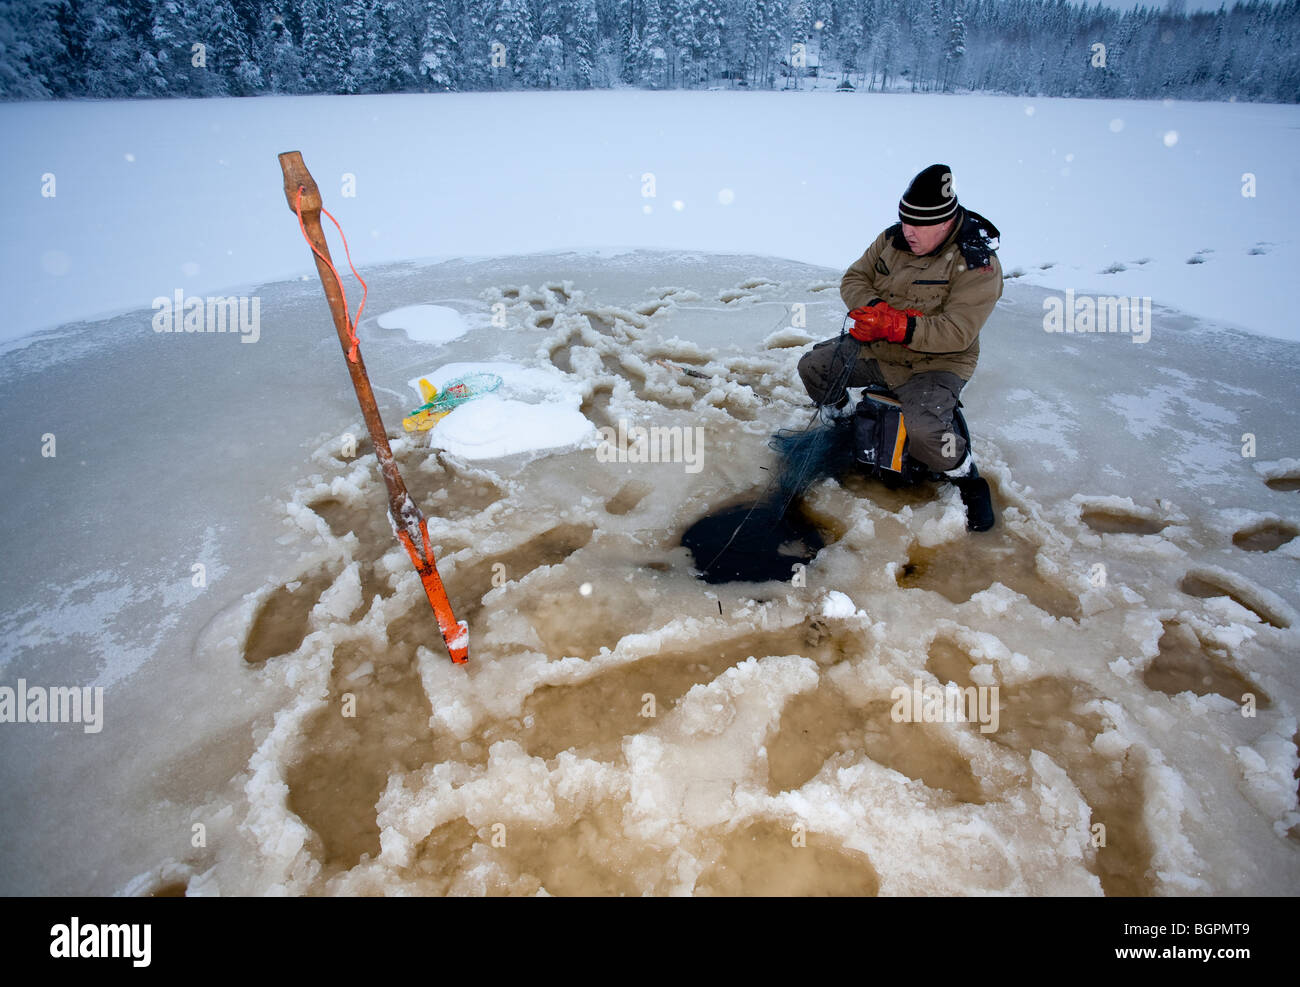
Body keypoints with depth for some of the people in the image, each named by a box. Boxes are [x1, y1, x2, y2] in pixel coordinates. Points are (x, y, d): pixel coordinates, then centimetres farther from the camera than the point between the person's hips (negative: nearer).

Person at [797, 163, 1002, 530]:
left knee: (923, 430, -31)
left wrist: (898, 327, -37)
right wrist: (876, 309, -19)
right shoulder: (893, 238, -3)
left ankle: (969, 480, 1)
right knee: (813, 366, -1)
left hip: (936, 363, -6)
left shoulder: (977, 264, -20)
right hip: (876, 349, 6)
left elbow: (956, 333, -27)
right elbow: (853, 279, 3)